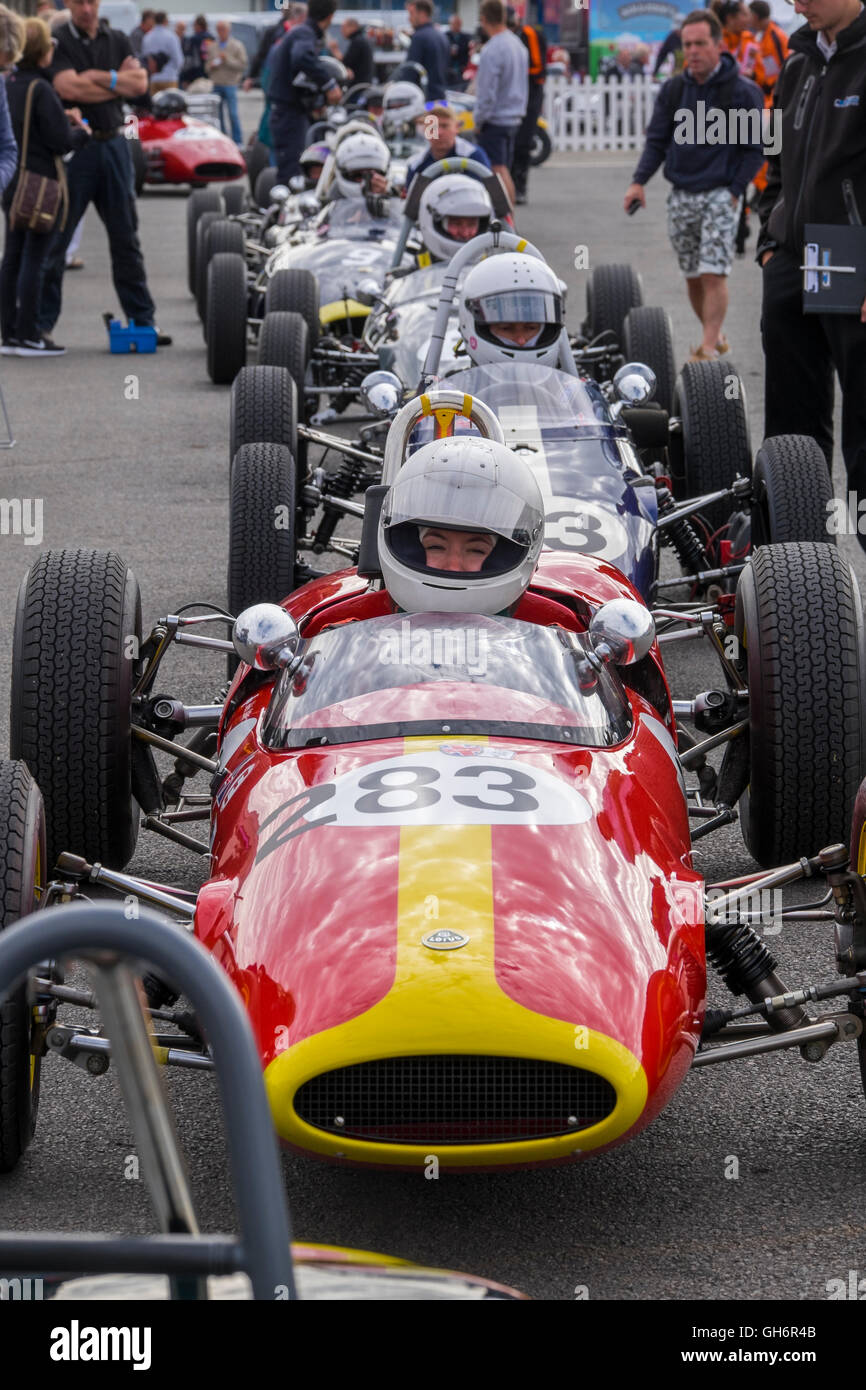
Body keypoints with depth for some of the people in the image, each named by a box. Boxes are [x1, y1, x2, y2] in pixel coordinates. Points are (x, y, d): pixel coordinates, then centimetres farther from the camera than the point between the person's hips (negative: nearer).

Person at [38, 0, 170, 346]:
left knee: (126, 237, 9)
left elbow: (140, 84, -2)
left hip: (113, 145, 4)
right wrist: (118, 82, -8)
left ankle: (143, 320, 14)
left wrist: (98, 77, -13)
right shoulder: (58, 42, -4)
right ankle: (41, 322, 6)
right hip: (73, 146, -4)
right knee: (55, 237, 0)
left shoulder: (118, 41, 10)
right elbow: (69, 88, -18)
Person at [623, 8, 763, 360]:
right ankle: (714, 336, 24)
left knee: (713, 274, -13)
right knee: (692, 276, 9)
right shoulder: (673, 90, 9)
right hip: (681, 196, 5)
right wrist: (639, 181, -3)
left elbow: (754, 149, -2)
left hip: (720, 195, -5)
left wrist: (734, 191, -10)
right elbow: (657, 140, 11)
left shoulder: (742, 92, -4)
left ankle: (709, 347, -12)